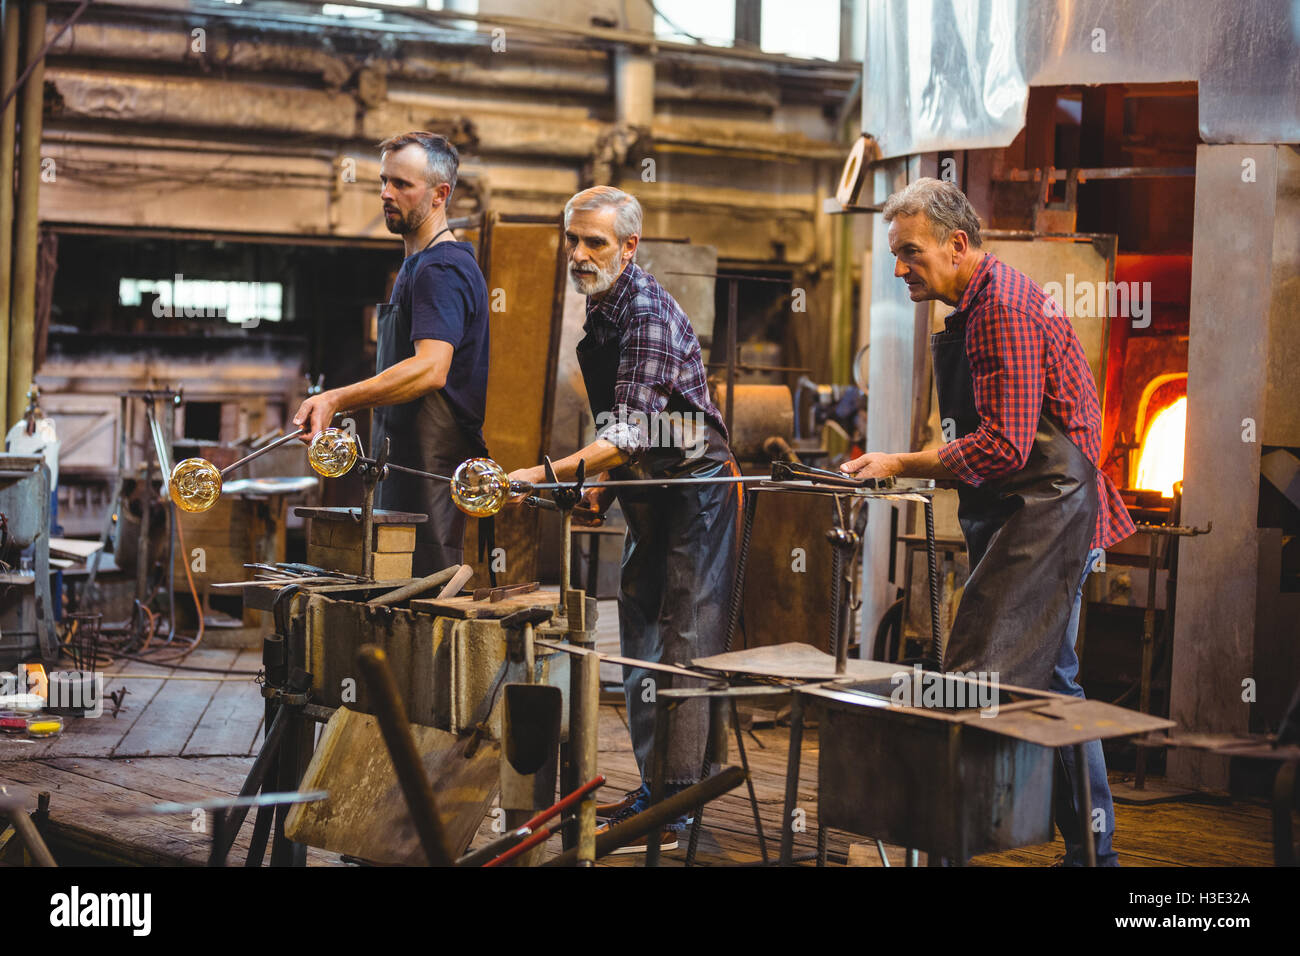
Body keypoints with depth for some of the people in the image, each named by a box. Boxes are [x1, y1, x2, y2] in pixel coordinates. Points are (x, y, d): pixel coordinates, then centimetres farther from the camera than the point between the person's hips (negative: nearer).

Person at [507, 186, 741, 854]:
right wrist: (601, 488, 9)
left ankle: (678, 806, -5)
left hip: (696, 487, -10)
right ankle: (651, 787, 20)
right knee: (640, 645, 12)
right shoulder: (598, 309, 8)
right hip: (649, 494, 10)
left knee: (682, 649, -9)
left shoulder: (648, 313, -22)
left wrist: (545, 474, -41)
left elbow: (631, 432, -33)